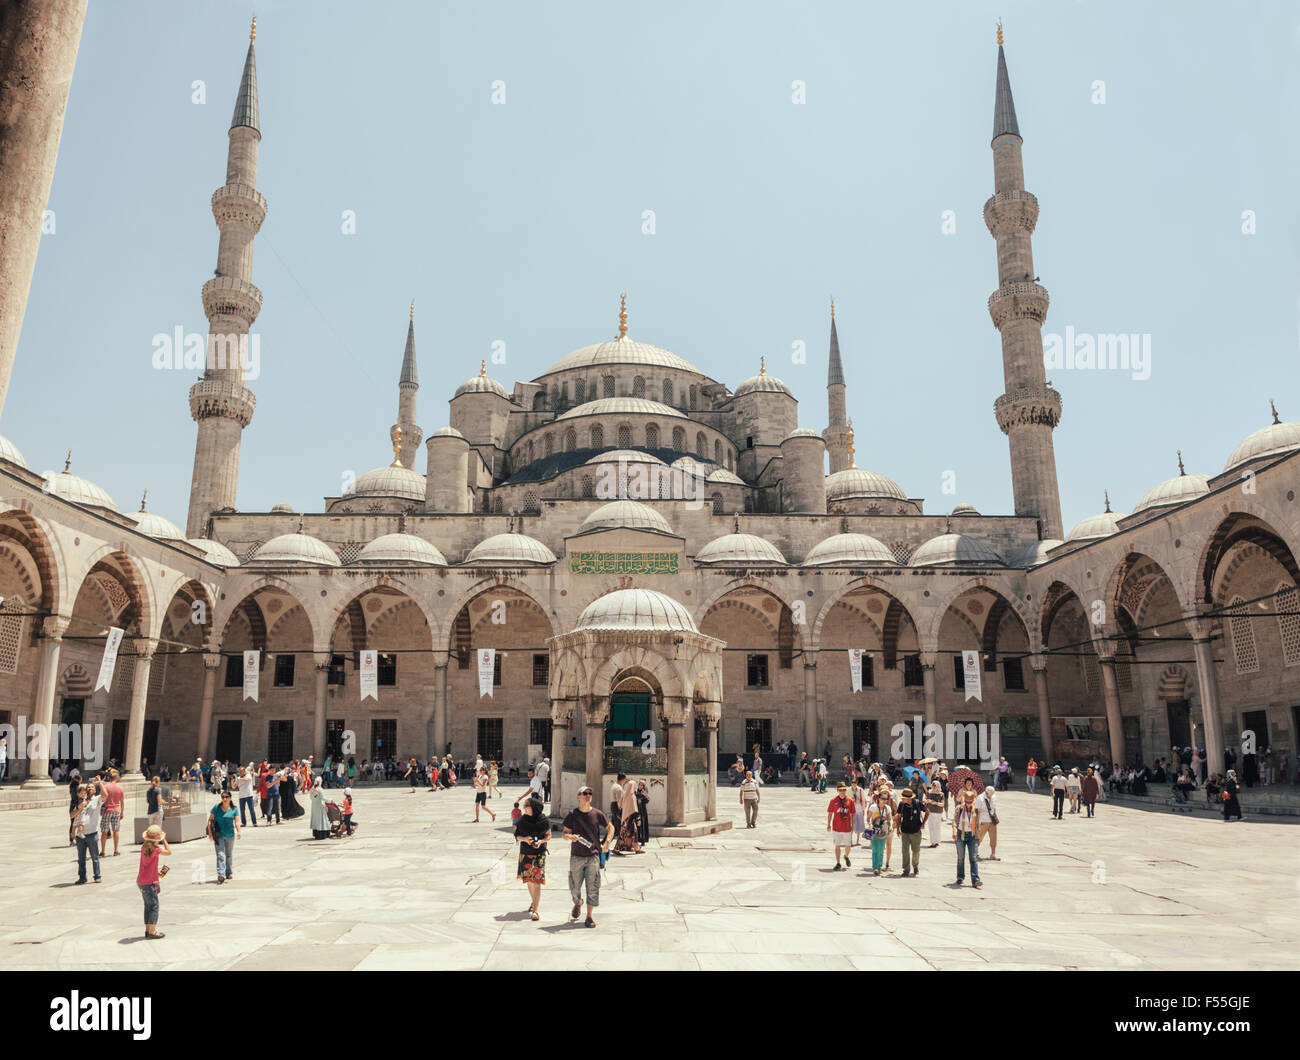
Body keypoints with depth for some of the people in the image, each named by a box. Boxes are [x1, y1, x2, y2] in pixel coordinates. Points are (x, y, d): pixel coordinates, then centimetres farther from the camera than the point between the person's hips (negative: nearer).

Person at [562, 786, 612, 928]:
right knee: (575, 887, 8)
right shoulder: (572, 815, -1)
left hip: (593, 856, 0)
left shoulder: (597, 814, 0)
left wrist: (607, 842, 0)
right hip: (576, 856, 0)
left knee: (592, 888, -1)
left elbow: (610, 827, 13)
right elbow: (565, 833, 4)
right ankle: (578, 903, 41)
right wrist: (570, 837, -18)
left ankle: (589, 916, 13)